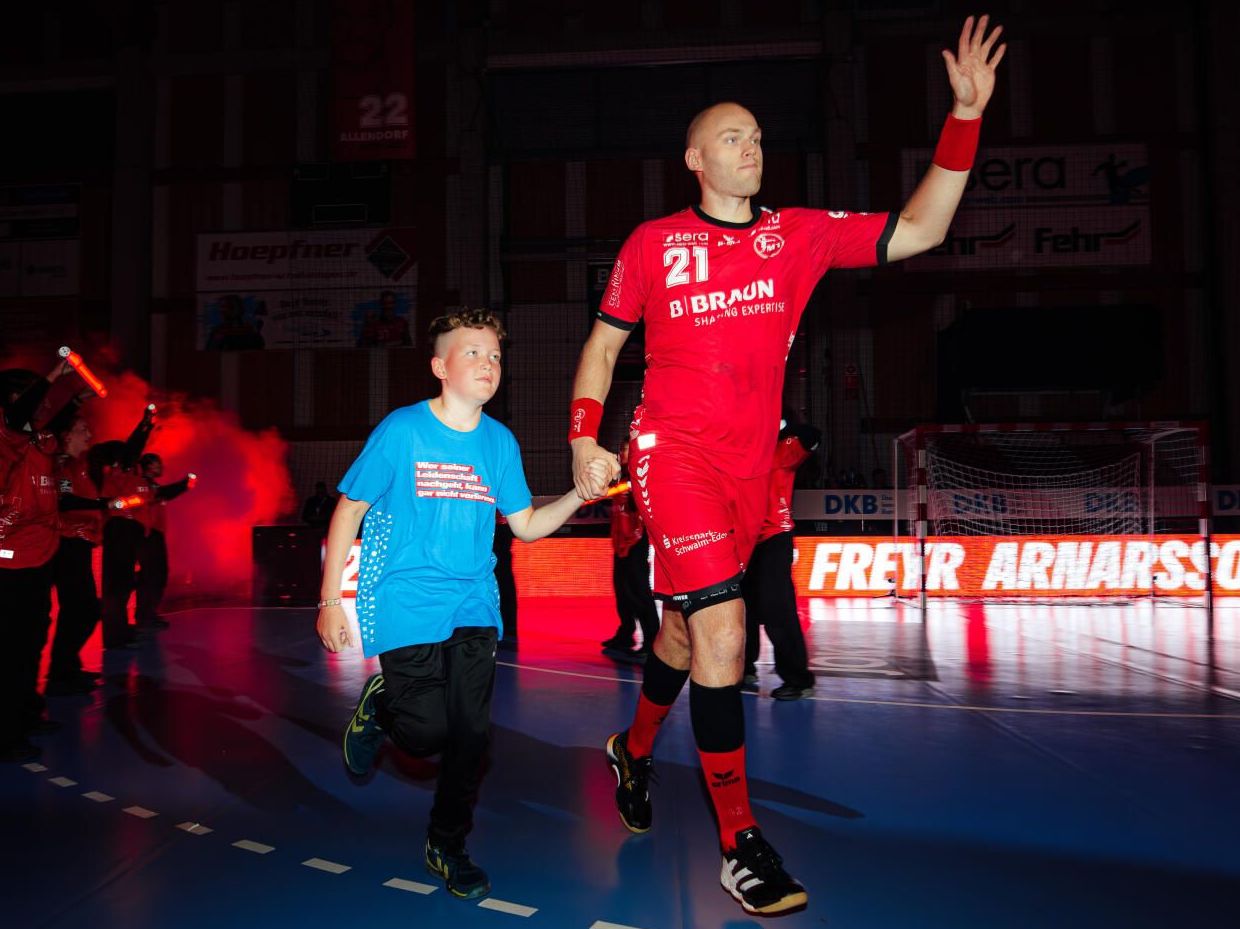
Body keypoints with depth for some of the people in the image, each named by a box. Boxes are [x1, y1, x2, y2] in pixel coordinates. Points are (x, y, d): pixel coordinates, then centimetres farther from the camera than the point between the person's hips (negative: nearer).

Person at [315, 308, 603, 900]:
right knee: (428, 732, -10)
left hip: (472, 603, 4)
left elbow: (526, 525, 9)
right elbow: (348, 511, -3)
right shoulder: (402, 430, -9)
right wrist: (330, 601, -5)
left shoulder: (500, 441, 3)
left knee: (471, 730, 2)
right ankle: (378, 707, 27)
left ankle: (447, 845, 26)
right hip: (405, 603, -4)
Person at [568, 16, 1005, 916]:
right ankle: (741, 843, -3)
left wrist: (967, 115, -4)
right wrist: (584, 439, -3)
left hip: (750, 464, 4)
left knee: (689, 630, 17)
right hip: (672, 453, -4)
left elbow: (919, 230, 3)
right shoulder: (653, 244, 0)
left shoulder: (800, 234, 6)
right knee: (721, 630, -16)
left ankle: (633, 751, 45)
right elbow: (603, 343, 8)